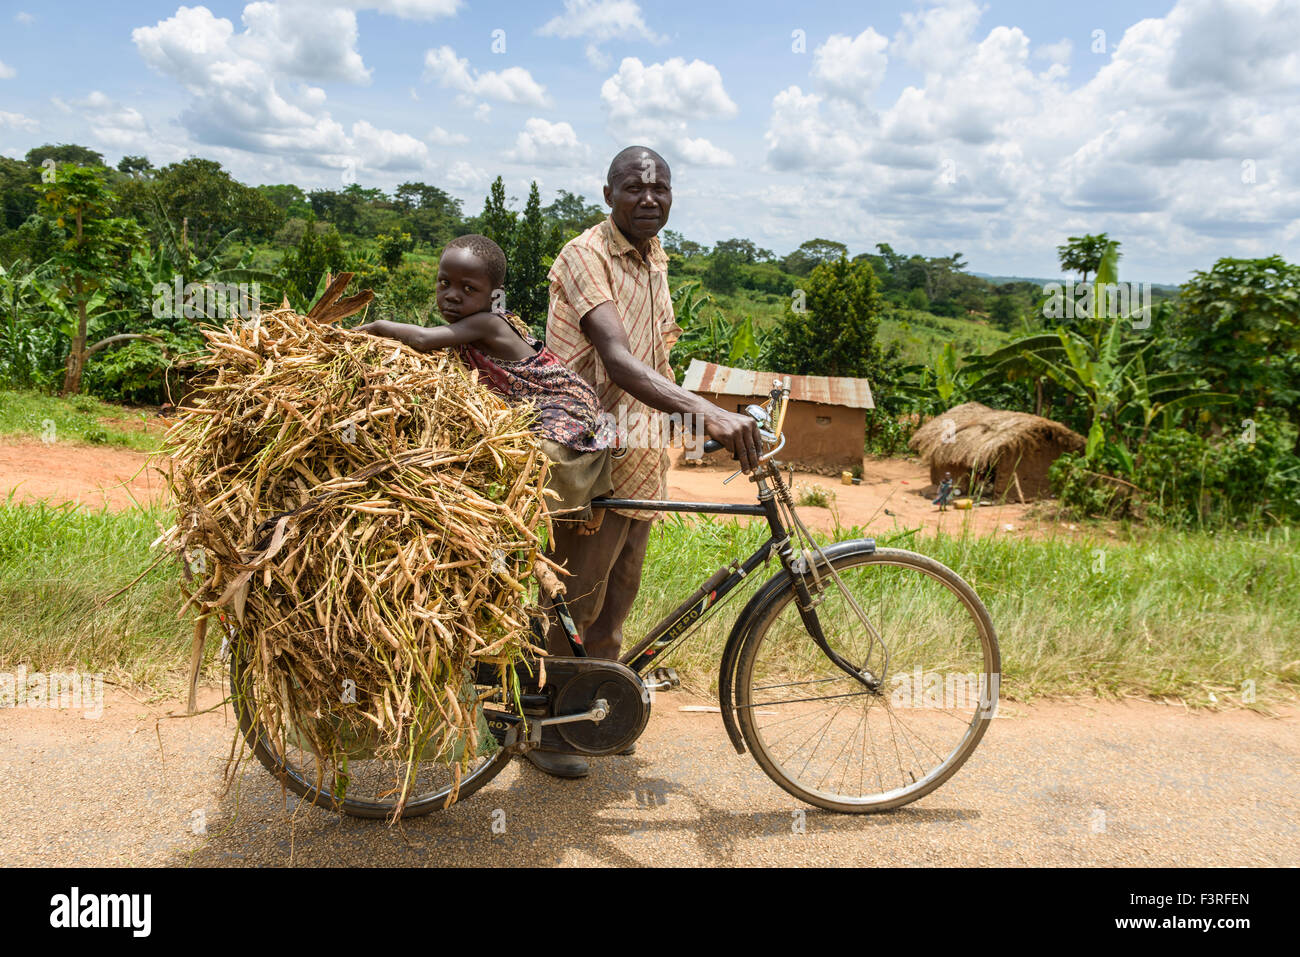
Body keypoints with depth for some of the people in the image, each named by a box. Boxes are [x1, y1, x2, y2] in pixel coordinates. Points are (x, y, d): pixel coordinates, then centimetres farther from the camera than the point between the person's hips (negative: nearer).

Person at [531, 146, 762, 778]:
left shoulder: (656, 257, 11)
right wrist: (705, 412, -45)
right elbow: (617, 360, -34)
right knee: (574, 600, 3)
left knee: (618, 592, 19)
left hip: (639, 459, 8)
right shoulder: (585, 257, -18)